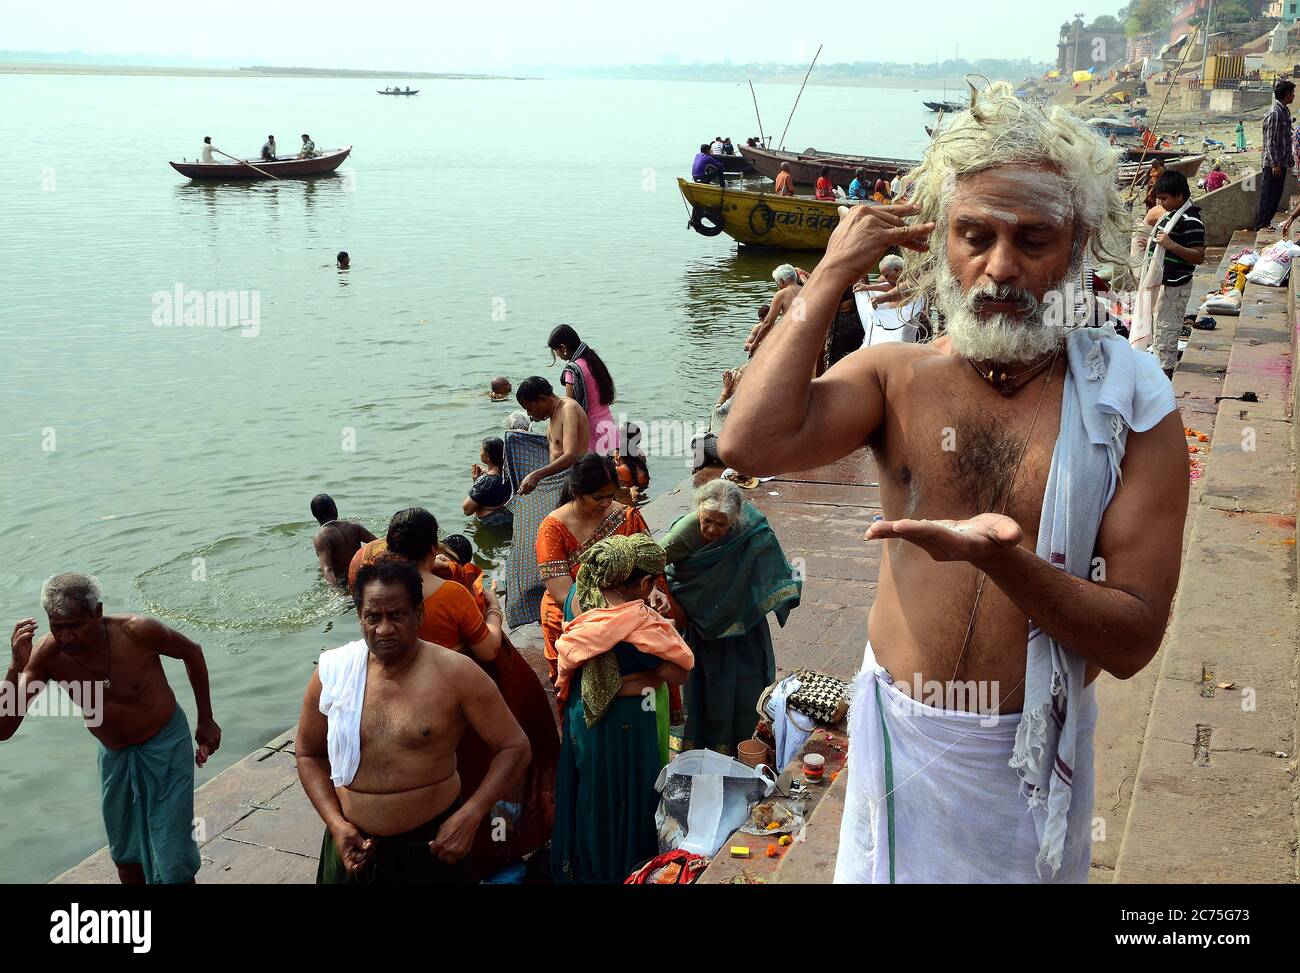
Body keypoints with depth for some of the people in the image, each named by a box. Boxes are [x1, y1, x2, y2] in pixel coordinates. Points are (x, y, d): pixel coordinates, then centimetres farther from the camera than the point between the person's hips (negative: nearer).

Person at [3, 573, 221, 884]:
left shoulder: (137, 632, -29)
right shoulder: (47, 655, -22)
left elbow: (191, 652, -8)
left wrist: (206, 720, -2)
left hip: (166, 745, -3)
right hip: (115, 756, 3)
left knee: (173, 865, -2)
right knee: (126, 857, 19)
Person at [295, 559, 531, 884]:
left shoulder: (456, 673, -14)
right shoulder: (333, 671, -5)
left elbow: (514, 747, -8)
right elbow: (309, 753, 8)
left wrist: (469, 817, -17)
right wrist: (335, 823, -4)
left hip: (432, 843, -2)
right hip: (354, 843, 2)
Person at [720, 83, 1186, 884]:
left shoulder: (1130, 407, -11)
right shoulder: (896, 377, -6)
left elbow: (1134, 640, -14)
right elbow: (753, 444, -27)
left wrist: (1002, 558, -31)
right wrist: (831, 279, -17)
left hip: (1032, 755, -1)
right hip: (896, 734, 1)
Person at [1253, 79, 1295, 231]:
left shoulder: (1285, 112, 13)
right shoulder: (1274, 114, -17)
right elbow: (1270, 142, -19)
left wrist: (1290, 158, 20)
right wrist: (1275, 164, -20)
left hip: (1281, 162, 9)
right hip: (1273, 163, -9)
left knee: (1276, 195, 13)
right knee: (1268, 195, -4)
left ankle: (1266, 223, 20)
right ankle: (1260, 226, 2)